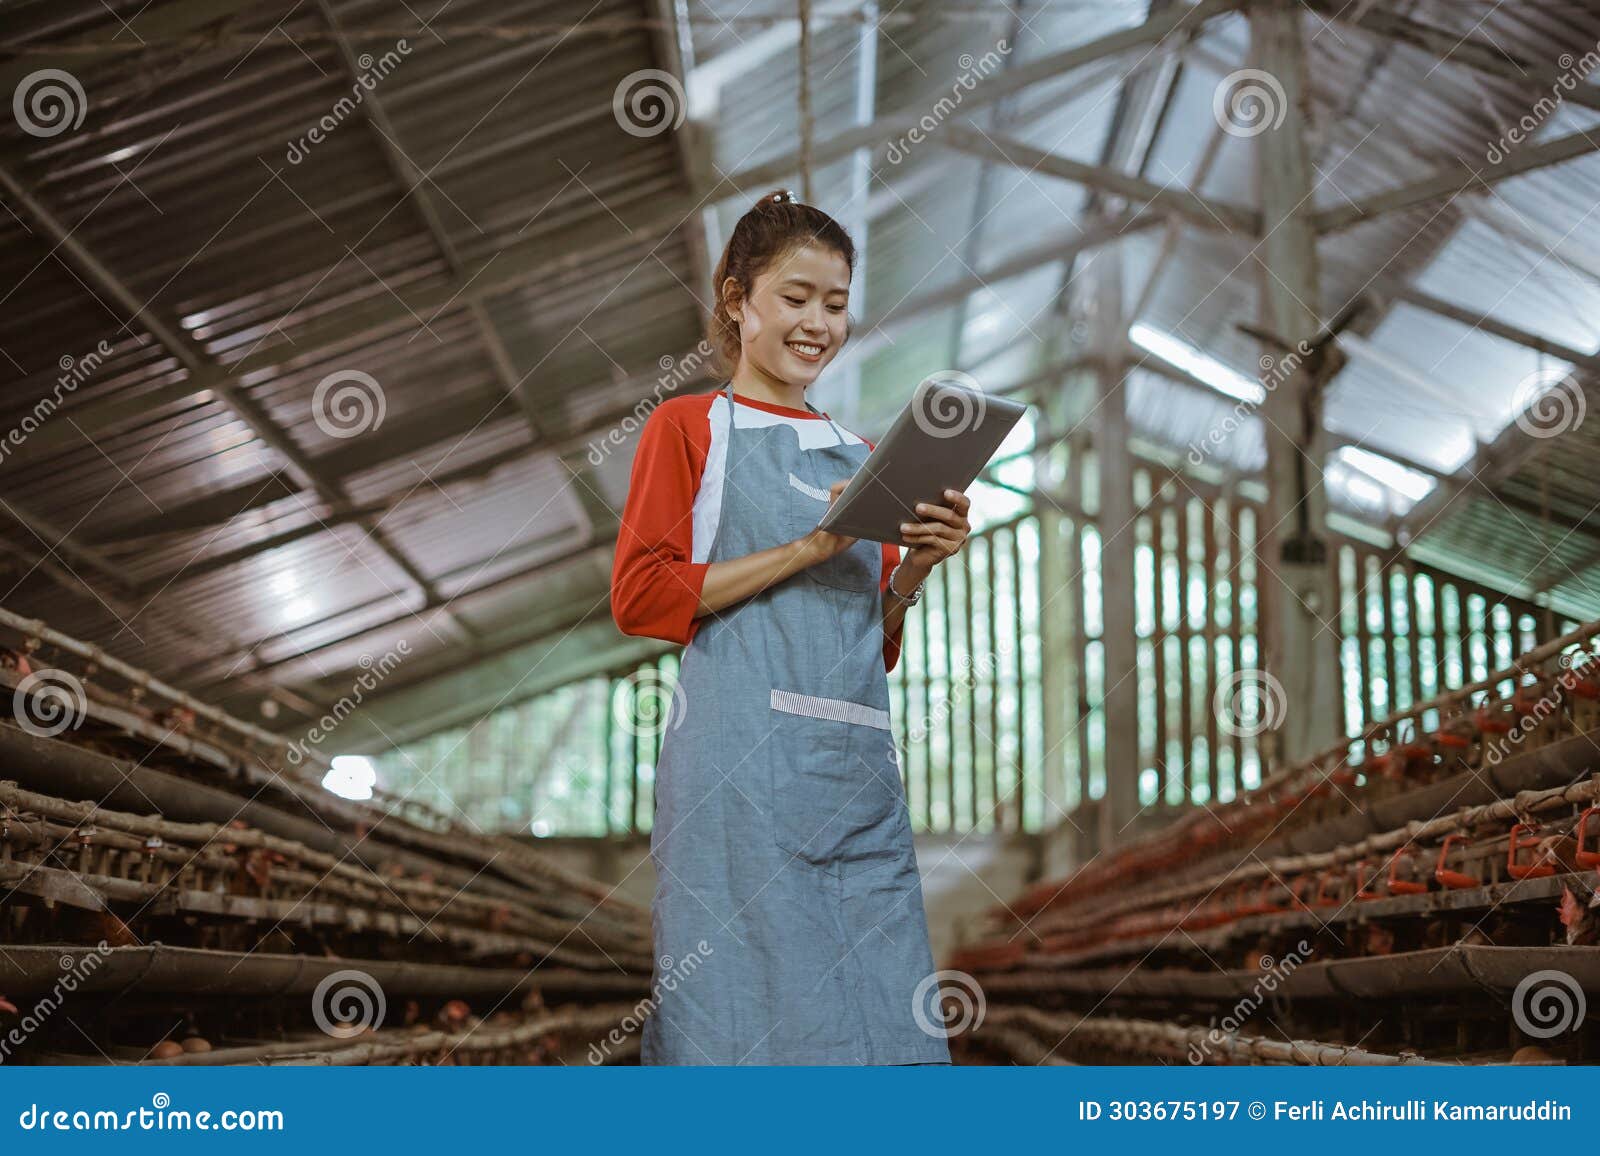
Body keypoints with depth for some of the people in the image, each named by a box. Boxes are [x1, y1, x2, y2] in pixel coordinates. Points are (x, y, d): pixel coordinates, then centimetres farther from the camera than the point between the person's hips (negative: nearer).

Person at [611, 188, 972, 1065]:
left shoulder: (856, 456, 23)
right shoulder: (688, 426, 8)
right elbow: (639, 595, -4)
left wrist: (916, 565, 1)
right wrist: (807, 548, -9)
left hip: (856, 761, 5)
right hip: (738, 757, -5)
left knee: (878, 1006, -1)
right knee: (748, 1001, -10)